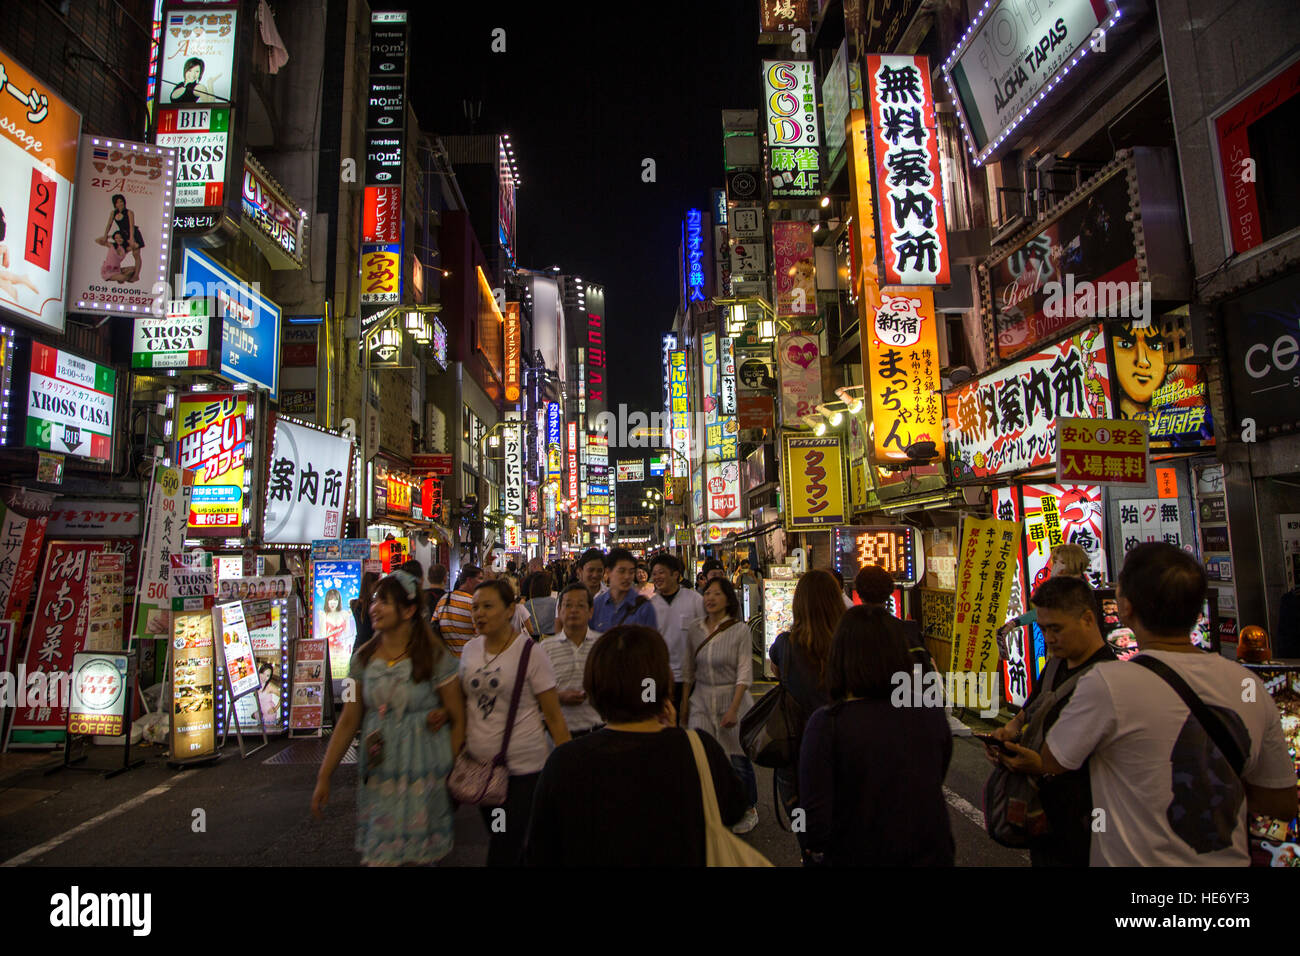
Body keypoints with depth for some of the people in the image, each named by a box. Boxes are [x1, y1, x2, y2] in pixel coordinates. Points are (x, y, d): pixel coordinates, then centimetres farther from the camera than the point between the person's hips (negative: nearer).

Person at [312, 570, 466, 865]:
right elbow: (348, 721, 8)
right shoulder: (364, 658, 3)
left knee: (421, 856, 6)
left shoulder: (435, 657, -9)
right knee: (378, 856, 8)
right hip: (377, 776, 3)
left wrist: (451, 774, -6)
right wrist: (324, 777, 7)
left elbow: (458, 720, -4)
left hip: (423, 775, -3)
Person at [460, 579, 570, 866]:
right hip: (478, 764, 6)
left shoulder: (531, 654, -12)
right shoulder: (470, 649, 3)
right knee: (497, 839, 19)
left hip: (522, 767, -5)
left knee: (502, 852, -1)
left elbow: (554, 718, -8)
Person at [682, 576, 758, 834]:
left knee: (738, 758, 4)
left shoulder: (740, 630, -8)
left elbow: (744, 674, -10)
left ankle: (749, 809, 27)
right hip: (701, 699, 3)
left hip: (732, 697, -3)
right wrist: (685, 702, 10)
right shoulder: (695, 629, 4)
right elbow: (688, 670, 11)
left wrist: (733, 709, -15)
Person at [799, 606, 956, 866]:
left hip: (857, 857, -3)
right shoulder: (932, 713, -11)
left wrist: (818, 850, -2)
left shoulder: (827, 723, -24)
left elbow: (815, 818, -23)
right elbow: (938, 781, 5)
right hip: (932, 854, 3)